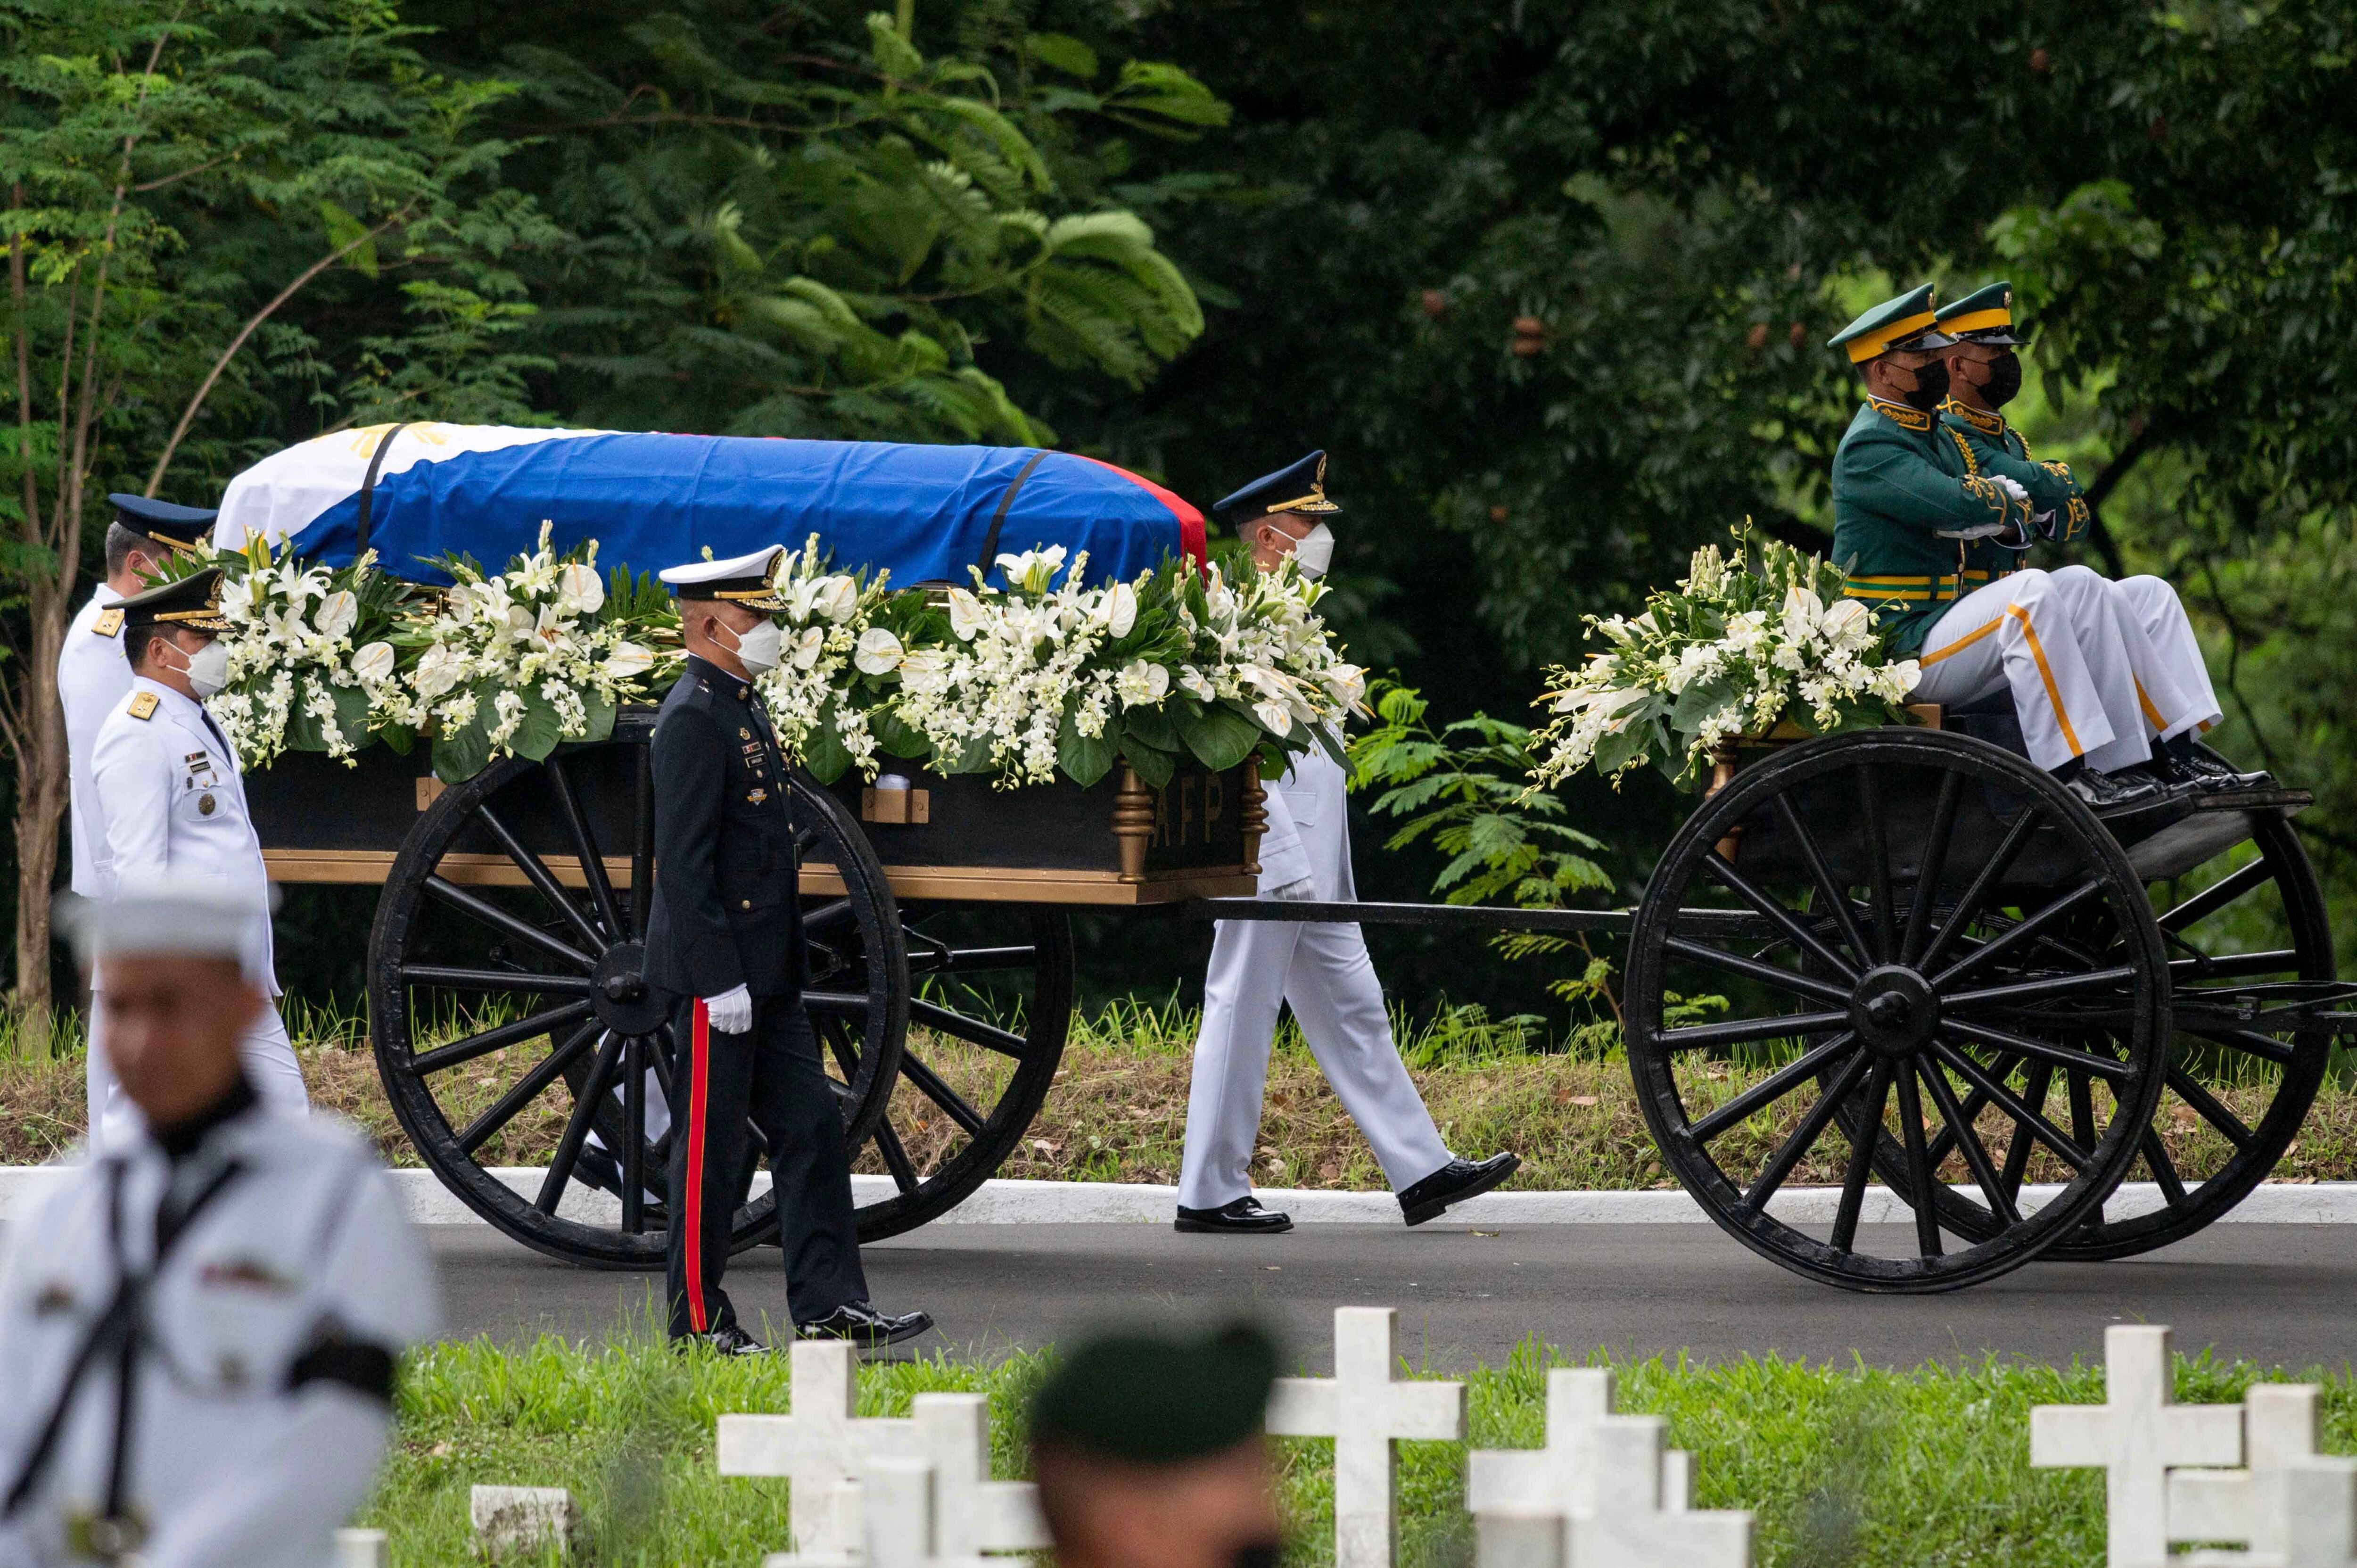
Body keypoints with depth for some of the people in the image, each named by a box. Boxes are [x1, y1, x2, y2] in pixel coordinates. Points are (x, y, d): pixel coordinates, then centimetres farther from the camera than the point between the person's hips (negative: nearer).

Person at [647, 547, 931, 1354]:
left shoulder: (741, 707, 15)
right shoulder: (693, 719, -16)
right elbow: (683, 862, -21)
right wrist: (718, 980, -23)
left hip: (767, 973, 10)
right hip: (718, 971, -10)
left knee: (811, 1129, 7)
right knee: (710, 1145, -1)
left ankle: (829, 1305, 7)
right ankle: (699, 1320, 6)